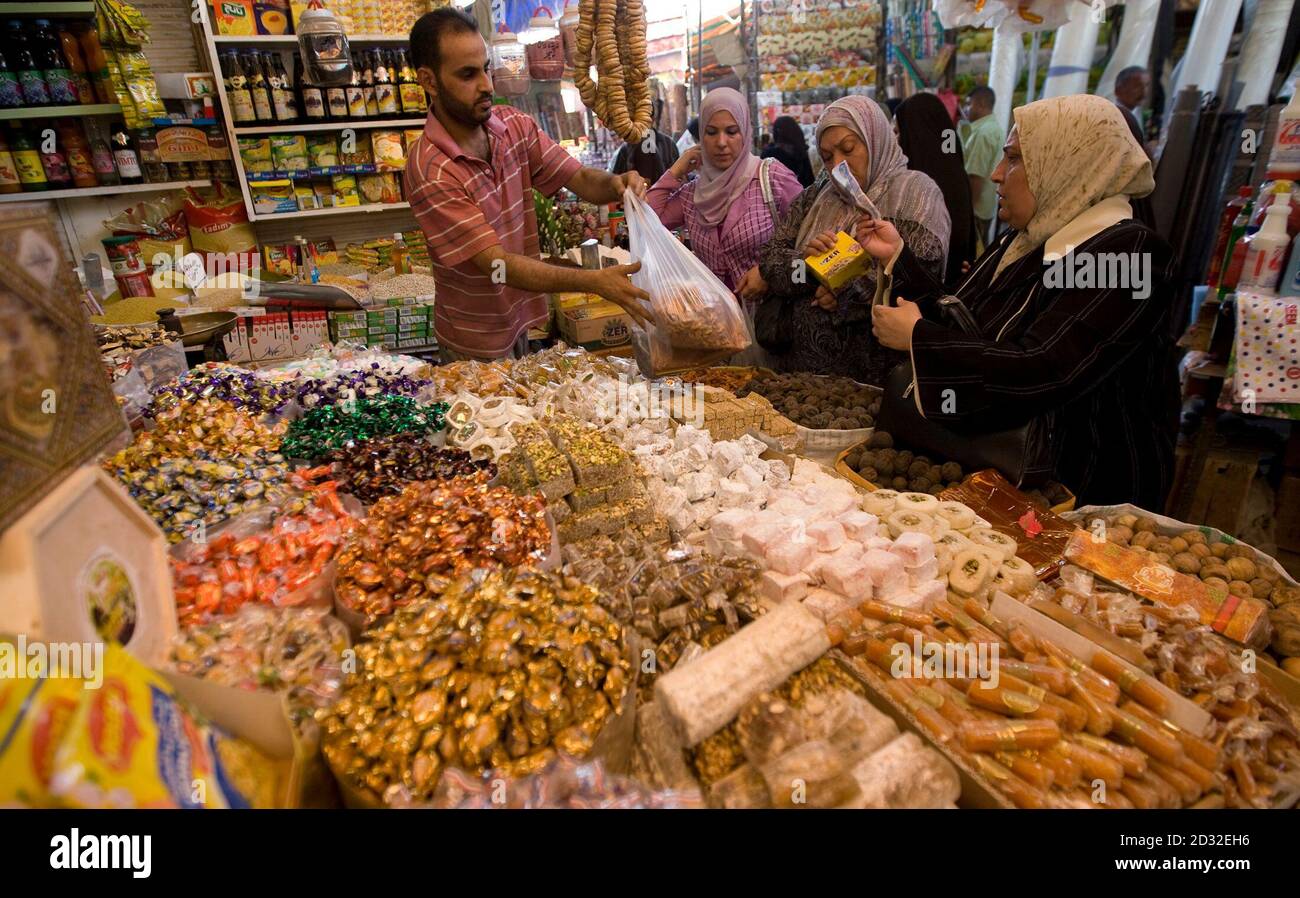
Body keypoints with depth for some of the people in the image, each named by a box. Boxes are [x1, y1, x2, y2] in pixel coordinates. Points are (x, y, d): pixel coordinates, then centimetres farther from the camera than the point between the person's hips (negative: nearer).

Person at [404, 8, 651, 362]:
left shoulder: (514, 125, -6)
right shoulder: (430, 170, -24)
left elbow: (580, 178, -5)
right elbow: (497, 264, -28)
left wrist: (615, 183, -30)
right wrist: (596, 282, -35)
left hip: (521, 317, 6)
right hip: (477, 342, -6)